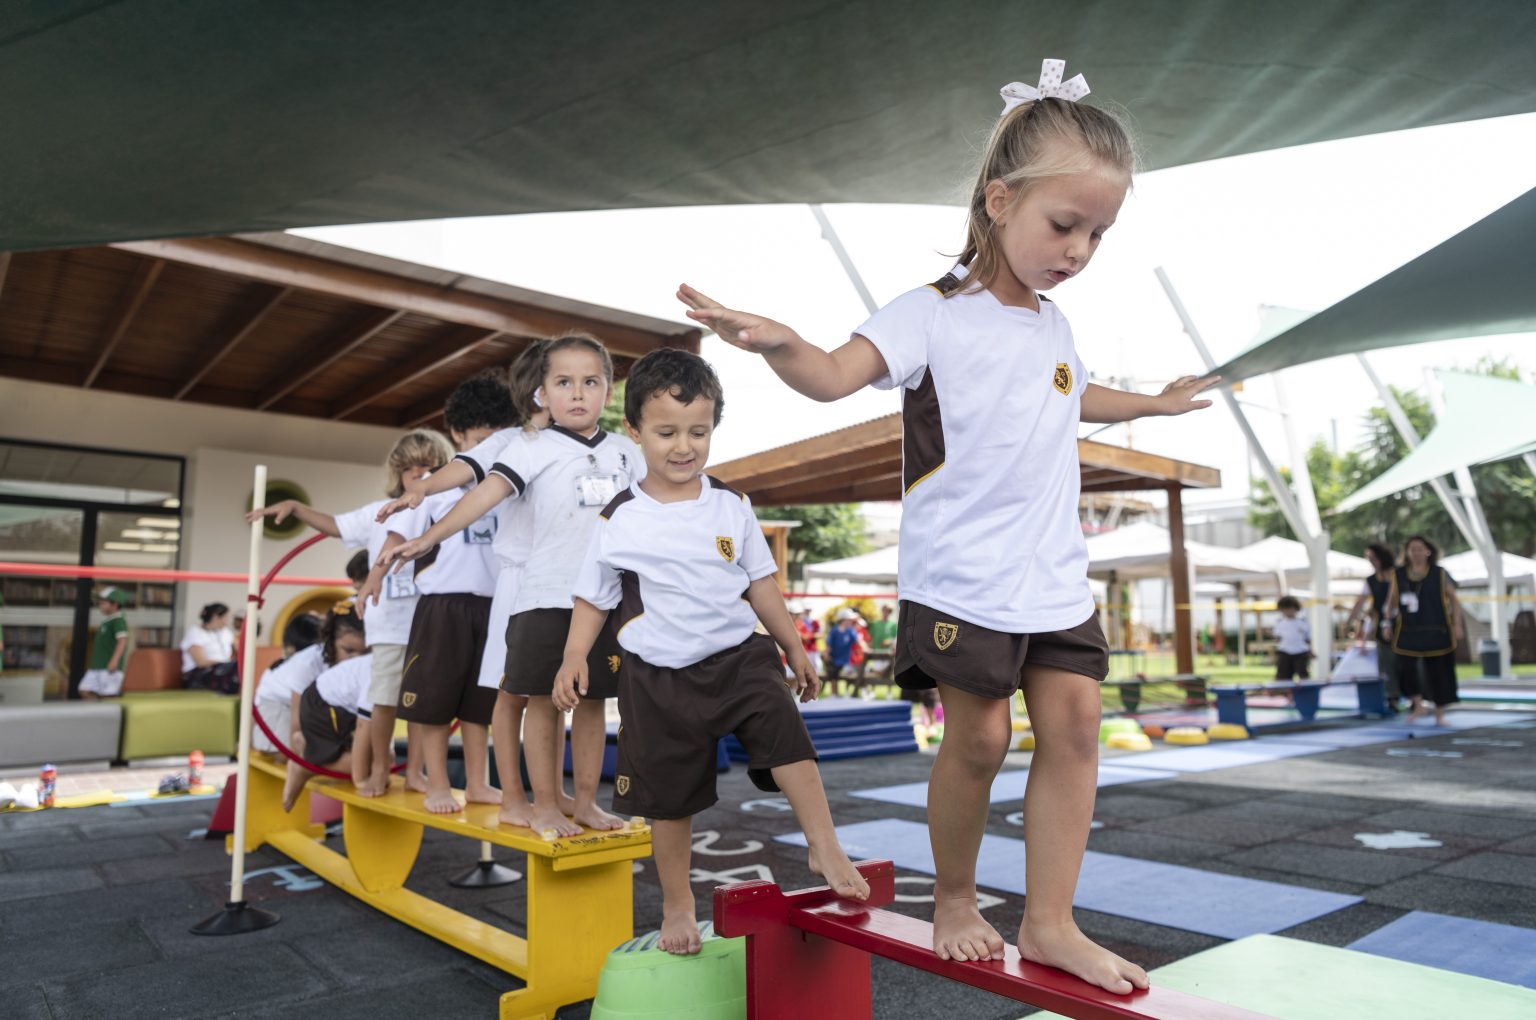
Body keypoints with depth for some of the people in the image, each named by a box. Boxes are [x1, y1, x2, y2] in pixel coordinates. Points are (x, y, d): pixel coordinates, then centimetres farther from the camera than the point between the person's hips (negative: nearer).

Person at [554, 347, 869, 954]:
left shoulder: (731, 507, 3)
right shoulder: (620, 521, -3)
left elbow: (759, 583, 11)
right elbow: (592, 598, 5)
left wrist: (794, 649, 12)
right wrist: (574, 658, -9)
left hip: (739, 653, 1)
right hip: (659, 675, -1)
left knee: (783, 723, -25)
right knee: (670, 796, 9)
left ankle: (826, 850, -13)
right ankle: (677, 905, 28)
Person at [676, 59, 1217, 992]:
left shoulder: (1053, 322, 16)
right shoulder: (935, 313, -7)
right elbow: (838, 375, -22)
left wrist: (1155, 403, 50)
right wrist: (776, 342, -43)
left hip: (1056, 573, 7)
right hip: (962, 575, -7)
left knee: (1074, 723, 1)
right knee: (979, 737, -1)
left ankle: (1051, 921, 14)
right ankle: (955, 898, 25)